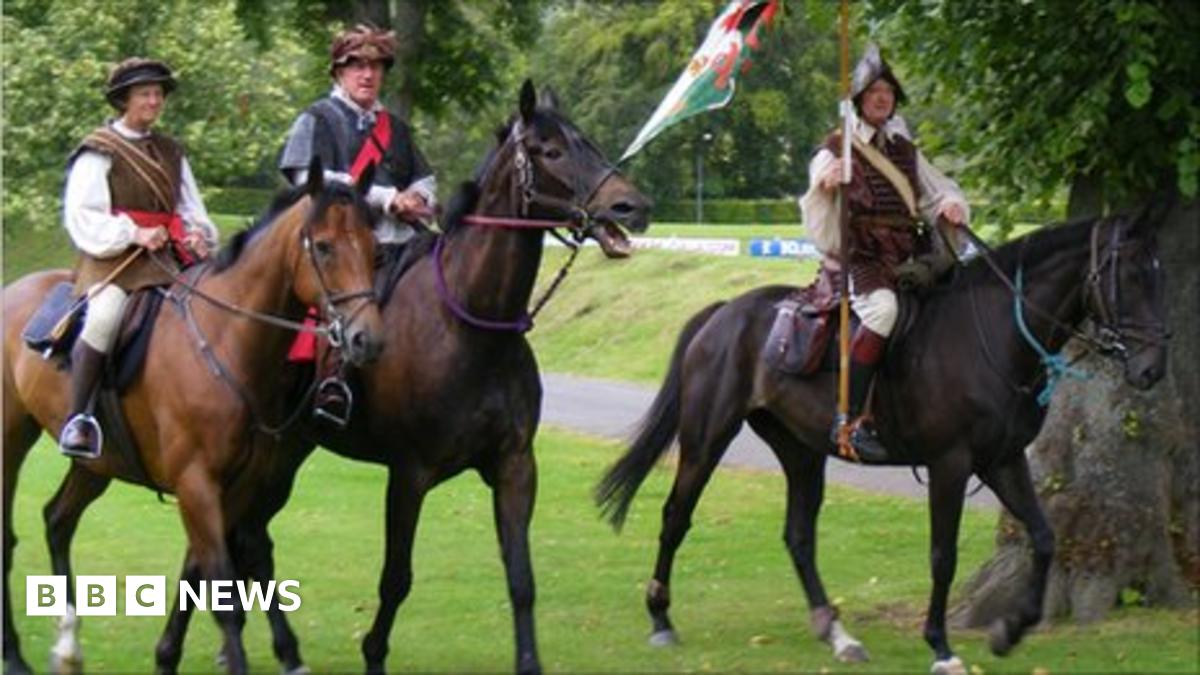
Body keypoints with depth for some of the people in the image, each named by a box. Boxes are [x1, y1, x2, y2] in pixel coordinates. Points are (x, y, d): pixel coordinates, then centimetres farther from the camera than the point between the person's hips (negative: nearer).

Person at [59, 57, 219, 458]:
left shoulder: (171, 153, 21)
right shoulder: (99, 153, 1)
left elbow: (191, 210, 20)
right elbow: (81, 216, -8)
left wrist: (199, 236, -3)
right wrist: (133, 234, -19)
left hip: (167, 260, 6)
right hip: (111, 260, -6)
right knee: (105, 315, -32)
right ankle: (77, 419, -29)